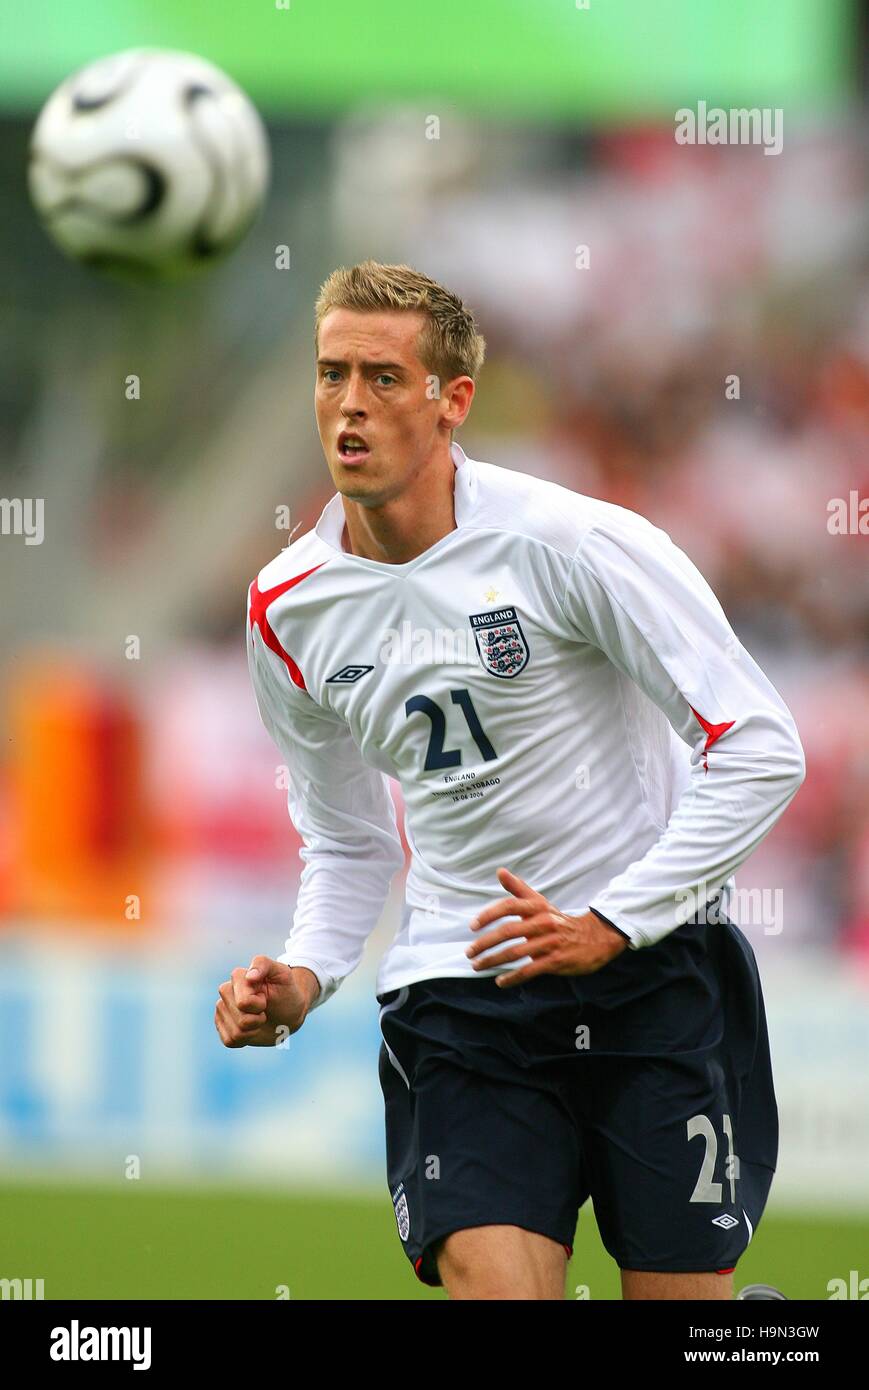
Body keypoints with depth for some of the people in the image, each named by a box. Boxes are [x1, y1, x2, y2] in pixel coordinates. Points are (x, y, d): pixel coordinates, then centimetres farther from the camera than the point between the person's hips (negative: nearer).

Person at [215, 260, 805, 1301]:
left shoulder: (572, 541, -12)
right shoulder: (288, 609, 4)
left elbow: (762, 750, -12)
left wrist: (611, 926, -16)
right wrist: (303, 978, 0)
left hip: (653, 960, -3)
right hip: (457, 980, 3)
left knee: (681, 1294, -1)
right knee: (490, 1280, -18)